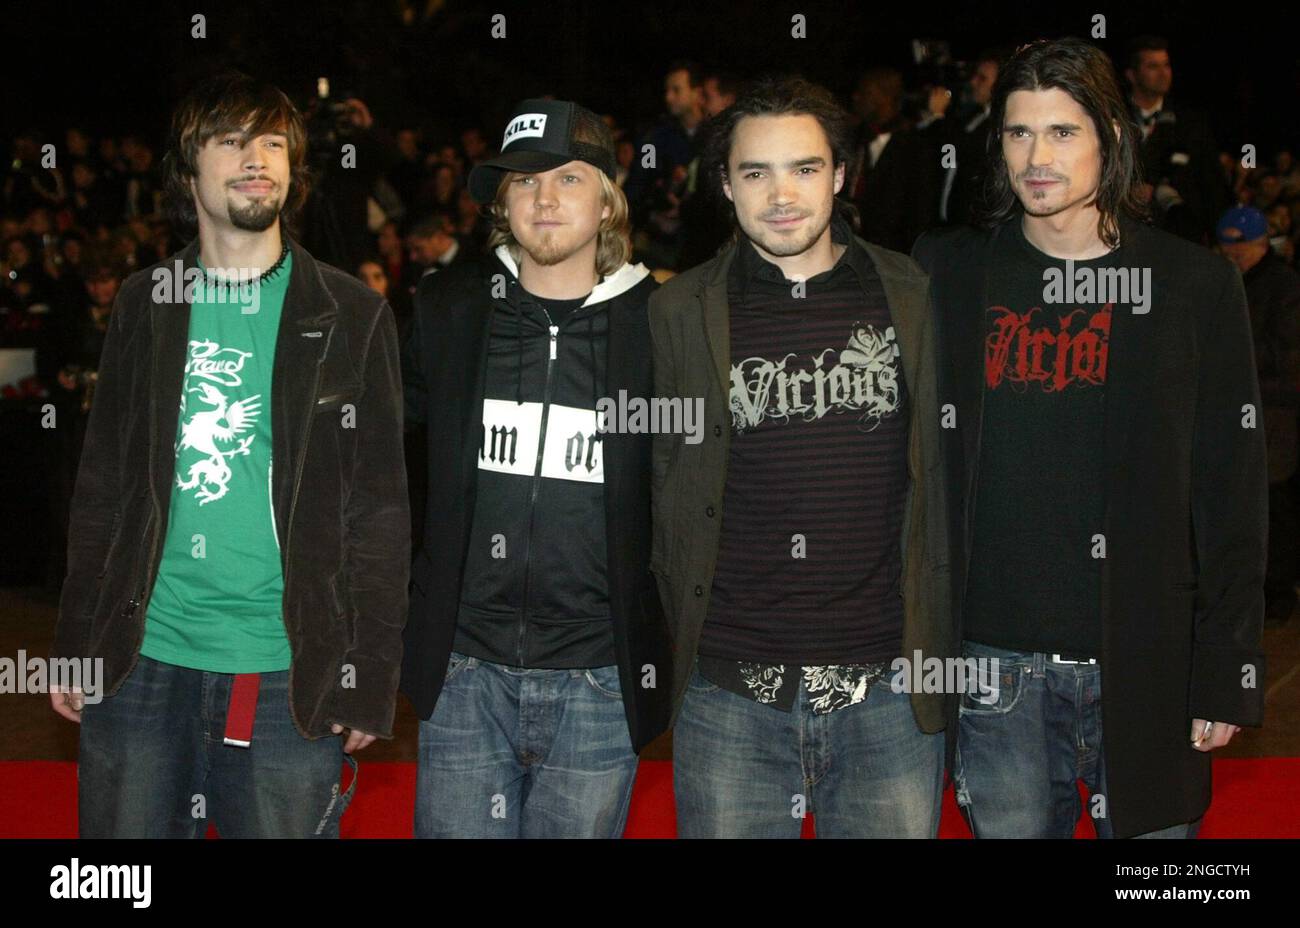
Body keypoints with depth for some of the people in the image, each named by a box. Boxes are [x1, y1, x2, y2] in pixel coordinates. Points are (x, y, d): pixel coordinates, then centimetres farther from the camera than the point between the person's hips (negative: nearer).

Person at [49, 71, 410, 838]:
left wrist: (371, 678, -6)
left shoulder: (351, 316, 1)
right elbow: (103, 487, 12)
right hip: (141, 662, 2)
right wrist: (75, 648, 7)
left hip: (289, 676, -2)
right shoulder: (144, 306, 9)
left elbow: (380, 505, -1)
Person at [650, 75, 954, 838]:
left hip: (888, 688, 0)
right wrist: (683, 635, 3)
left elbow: (950, 474, 9)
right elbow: (654, 486, 8)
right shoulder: (679, 314, 3)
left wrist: (944, 646, 5)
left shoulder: (916, 300, 4)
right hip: (729, 696, 0)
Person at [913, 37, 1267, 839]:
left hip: (1147, 664, -1)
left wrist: (1227, 676, -3)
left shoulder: (1195, 285, 2)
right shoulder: (949, 274, 5)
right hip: (994, 663, 1)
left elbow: (1231, 496, 1)